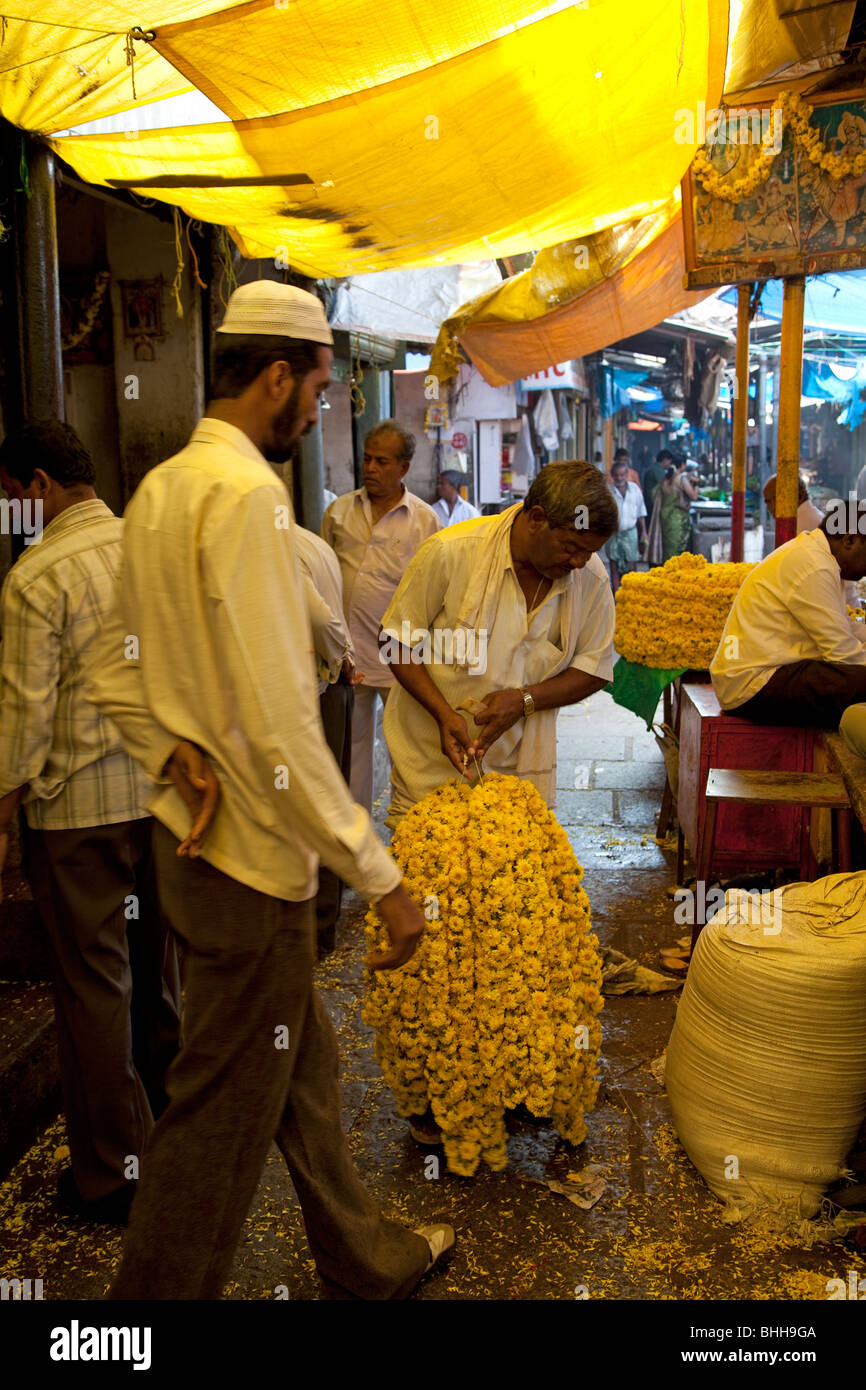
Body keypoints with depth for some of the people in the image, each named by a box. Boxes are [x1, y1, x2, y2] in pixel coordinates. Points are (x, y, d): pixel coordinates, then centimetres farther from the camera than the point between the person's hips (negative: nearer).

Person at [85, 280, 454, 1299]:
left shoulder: (158, 488, 9)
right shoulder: (246, 495, -21)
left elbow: (113, 679, 14)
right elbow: (276, 727, -27)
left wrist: (184, 775, 6)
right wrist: (380, 878, -22)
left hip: (189, 831, 10)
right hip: (252, 855, -10)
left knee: (302, 1062, 23)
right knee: (224, 1112, 7)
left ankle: (362, 1260, 43)